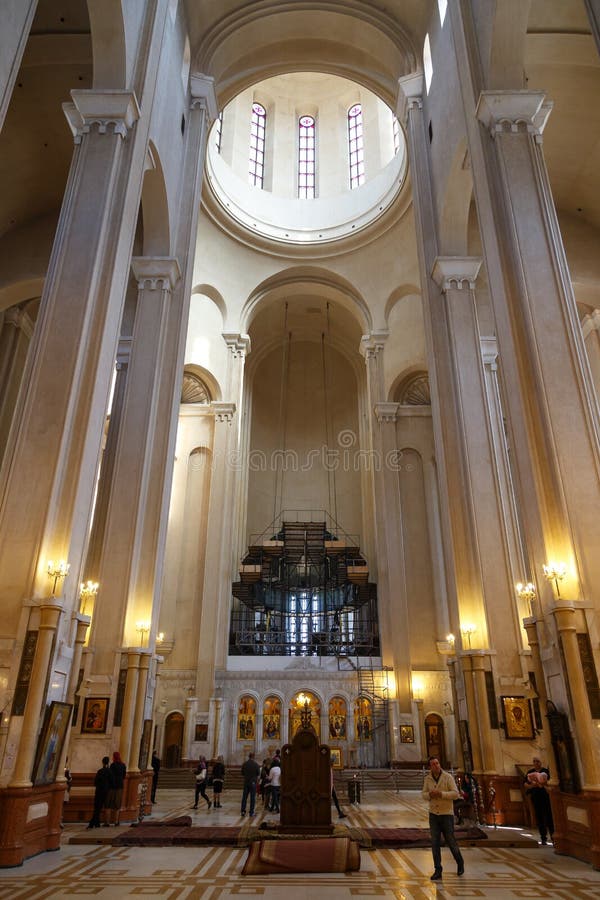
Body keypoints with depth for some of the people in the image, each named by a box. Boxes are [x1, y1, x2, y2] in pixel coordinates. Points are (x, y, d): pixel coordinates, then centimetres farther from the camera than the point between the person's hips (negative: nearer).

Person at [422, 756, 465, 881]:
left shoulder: (448, 777, -12)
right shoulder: (427, 779, -1)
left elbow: (455, 794, -16)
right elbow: (424, 795, 5)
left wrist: (441, 793, -27)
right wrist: (430, 794, -19)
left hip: (447, 814, -3)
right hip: (433, 814, 3)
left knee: (451, 841, 5)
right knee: (435, 843, 0)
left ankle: (460, 863, 32)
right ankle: (437, 870, 10)